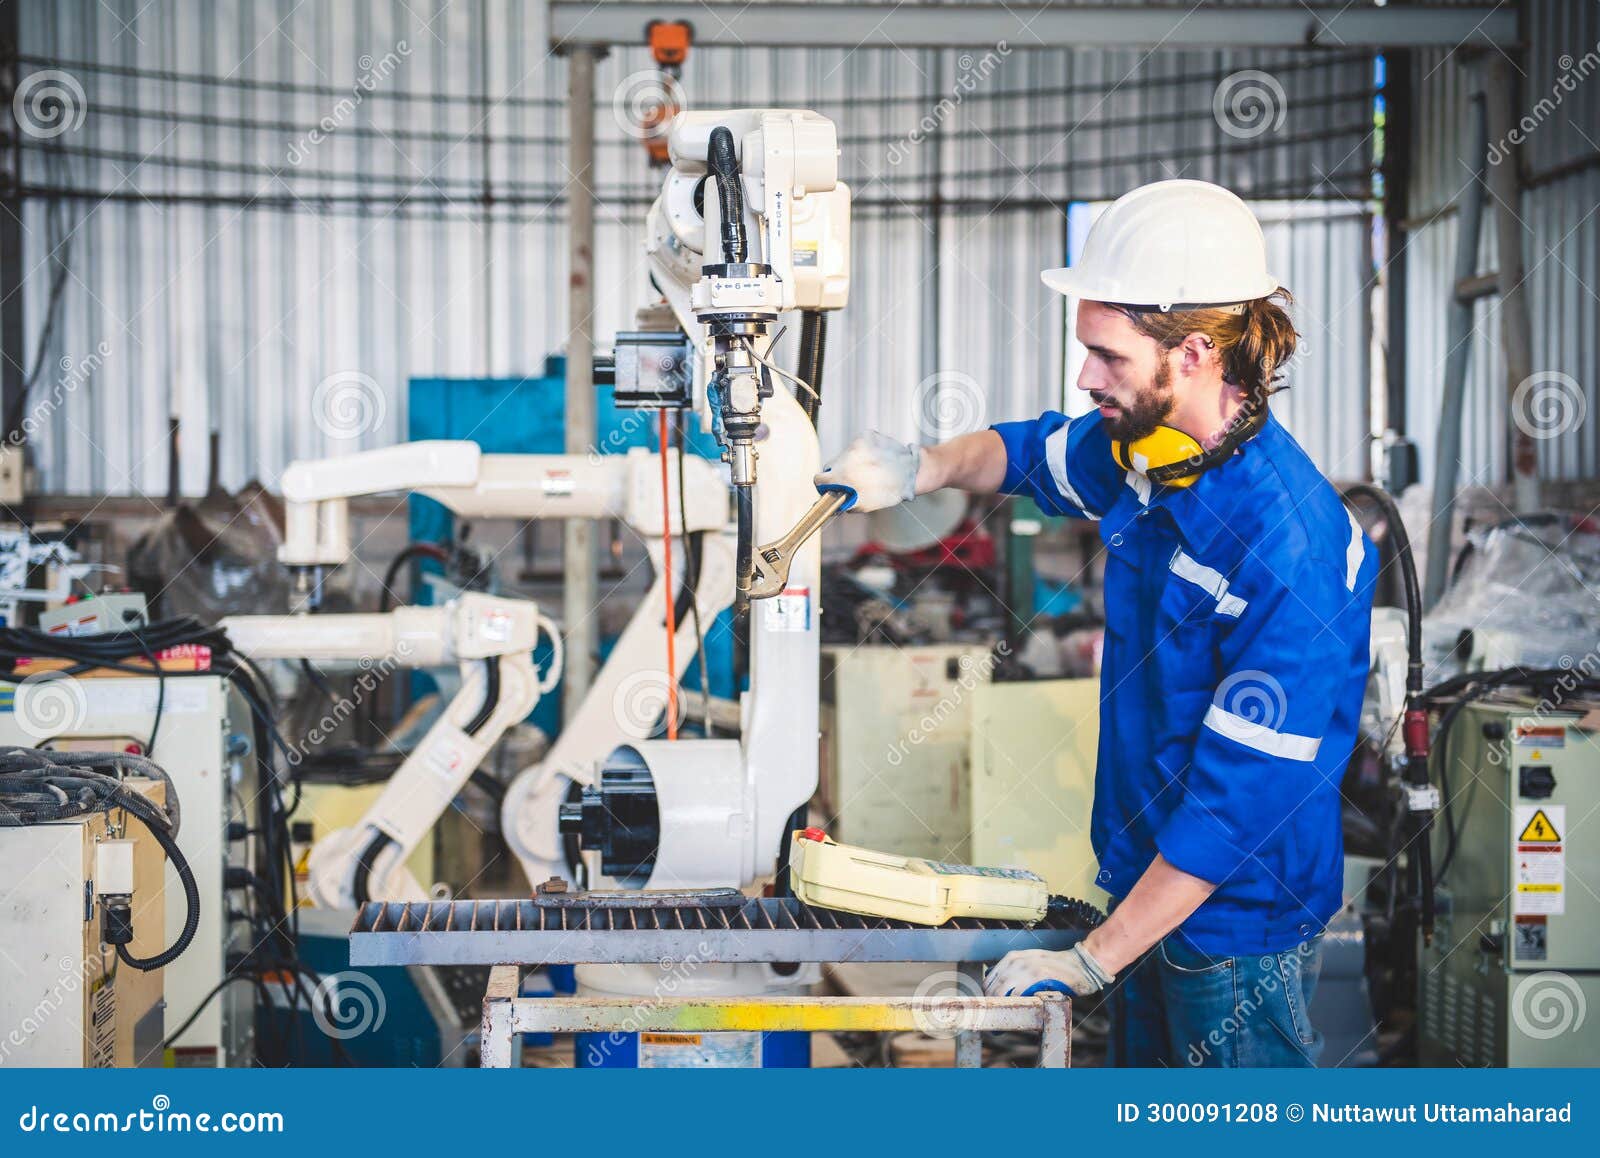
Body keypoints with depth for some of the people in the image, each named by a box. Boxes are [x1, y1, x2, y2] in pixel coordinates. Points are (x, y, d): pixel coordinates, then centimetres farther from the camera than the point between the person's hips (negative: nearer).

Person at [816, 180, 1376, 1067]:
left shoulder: (1291, 557, -29)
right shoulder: (1147, 447, -3)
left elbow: (1239, 798, -28)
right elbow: (1036, 452, 21)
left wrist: (1092, 961, -24)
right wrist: (922, 468, 1)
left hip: (1237, 929, -8)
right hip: (1149, 888, 8)